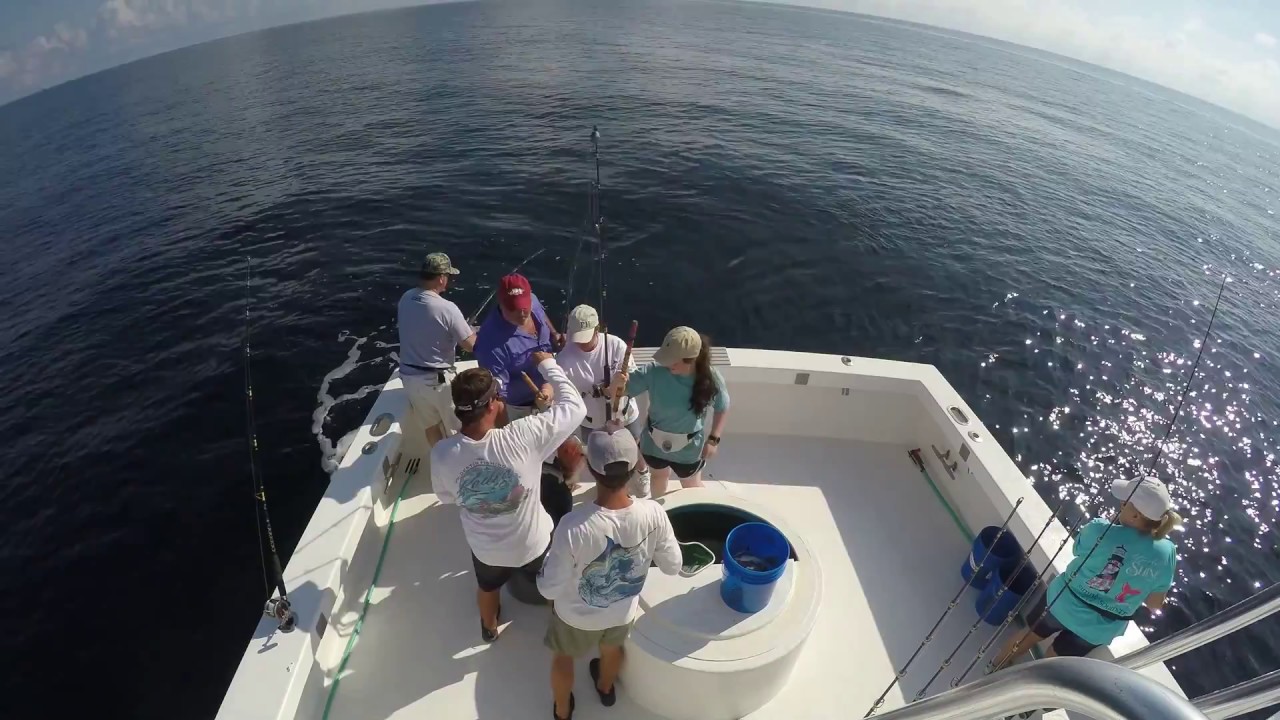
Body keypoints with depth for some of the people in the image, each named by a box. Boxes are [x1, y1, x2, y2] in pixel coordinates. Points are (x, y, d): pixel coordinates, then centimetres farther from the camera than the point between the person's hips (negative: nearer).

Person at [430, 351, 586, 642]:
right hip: (533, 543, -2)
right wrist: (548, 364, -14)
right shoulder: (523, 437, -36)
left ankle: (489, 627, 65)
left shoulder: (441, 453, -26)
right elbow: (575, 407, -24)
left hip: (485, 547, 3)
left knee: (488, 587, 36)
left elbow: (447, 497, -5)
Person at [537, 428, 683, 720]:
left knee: (563, 656, 32)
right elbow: (672, 567, -13)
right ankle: (606, 688, 67)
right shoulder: (654, 514, -31)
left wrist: (550, 559, -6)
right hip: (623, 611, 3)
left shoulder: (574, 526, -40)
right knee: (612, 648, 37)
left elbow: (549, 588, -26)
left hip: (577, 615, -2)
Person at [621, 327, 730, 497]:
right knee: (660, 475, 32)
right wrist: (617, 383, -45)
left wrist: (713, 439, -10)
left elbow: (722, 408, -7)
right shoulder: (655, 371, -28)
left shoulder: (711, 379, -26)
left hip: (688, 448, -1)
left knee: (691, 485, 26)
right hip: (655, 441, 1)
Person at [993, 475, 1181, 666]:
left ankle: (994, 669, 47)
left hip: (1064, 604, -2)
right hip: (1099, 631, 2)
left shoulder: (1101, 530, -30)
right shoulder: (1167, 553, -19)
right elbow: (1154, 604, -4)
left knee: (1028, 637, 27)